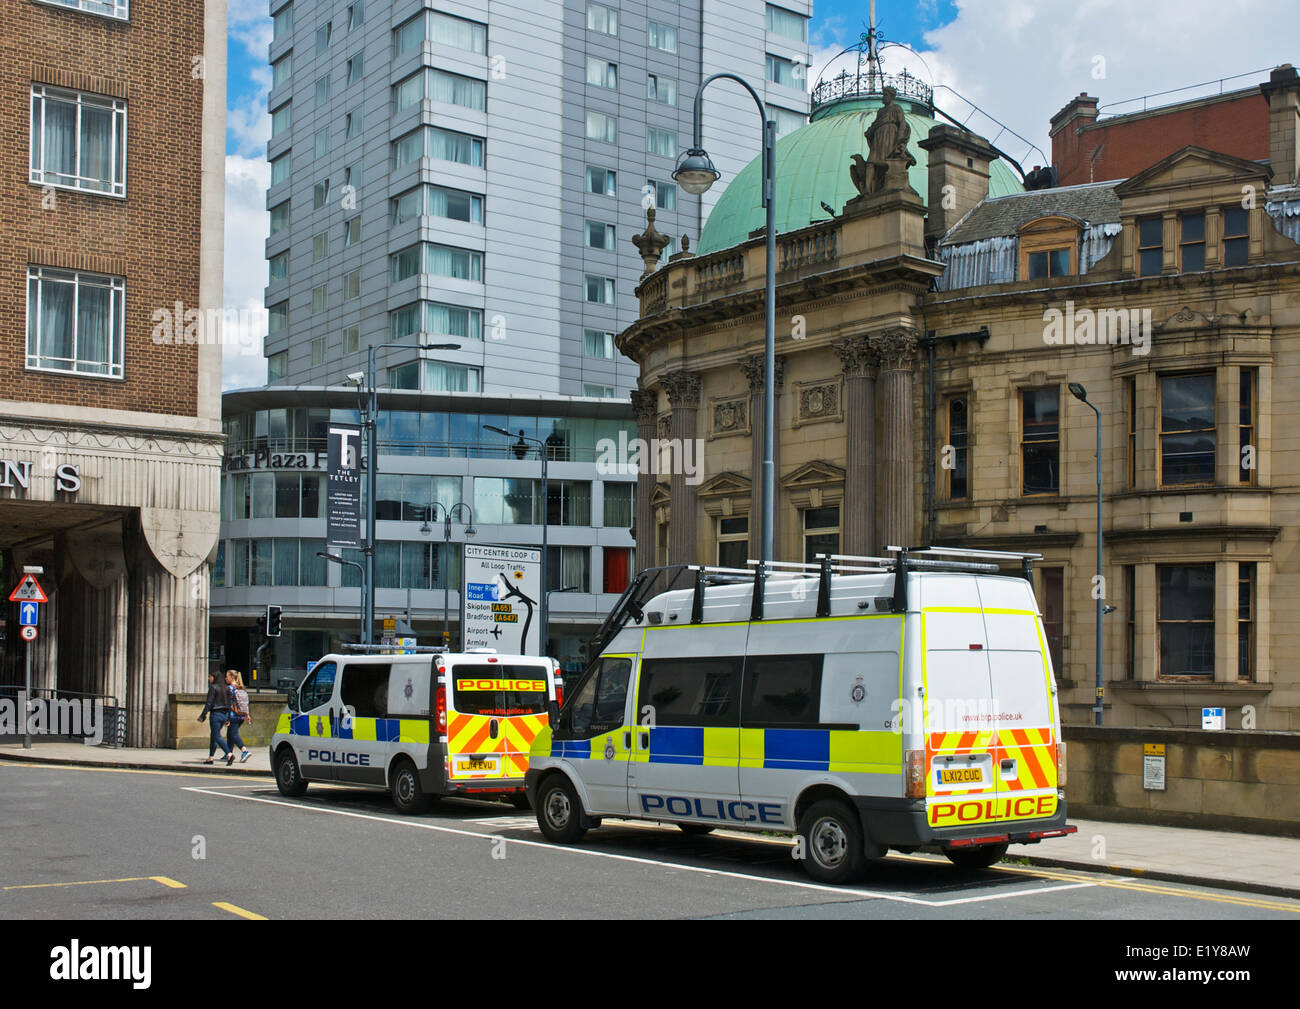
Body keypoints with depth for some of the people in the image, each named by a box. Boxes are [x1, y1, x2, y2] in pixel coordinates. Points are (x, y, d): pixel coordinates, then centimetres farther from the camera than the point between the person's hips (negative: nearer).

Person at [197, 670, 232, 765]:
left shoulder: (213, 687, -11)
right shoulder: (226, 688, 11)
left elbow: (209, 703, -15)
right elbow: (229, 704, 13)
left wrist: (202, 715, -12)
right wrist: (228, 718, 17)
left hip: (216, 714, -8)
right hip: (225, 714, 8)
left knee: (217, 737, -6)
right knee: (213, 736, 17)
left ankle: (229, 754, -21)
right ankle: (210, 757, 17)